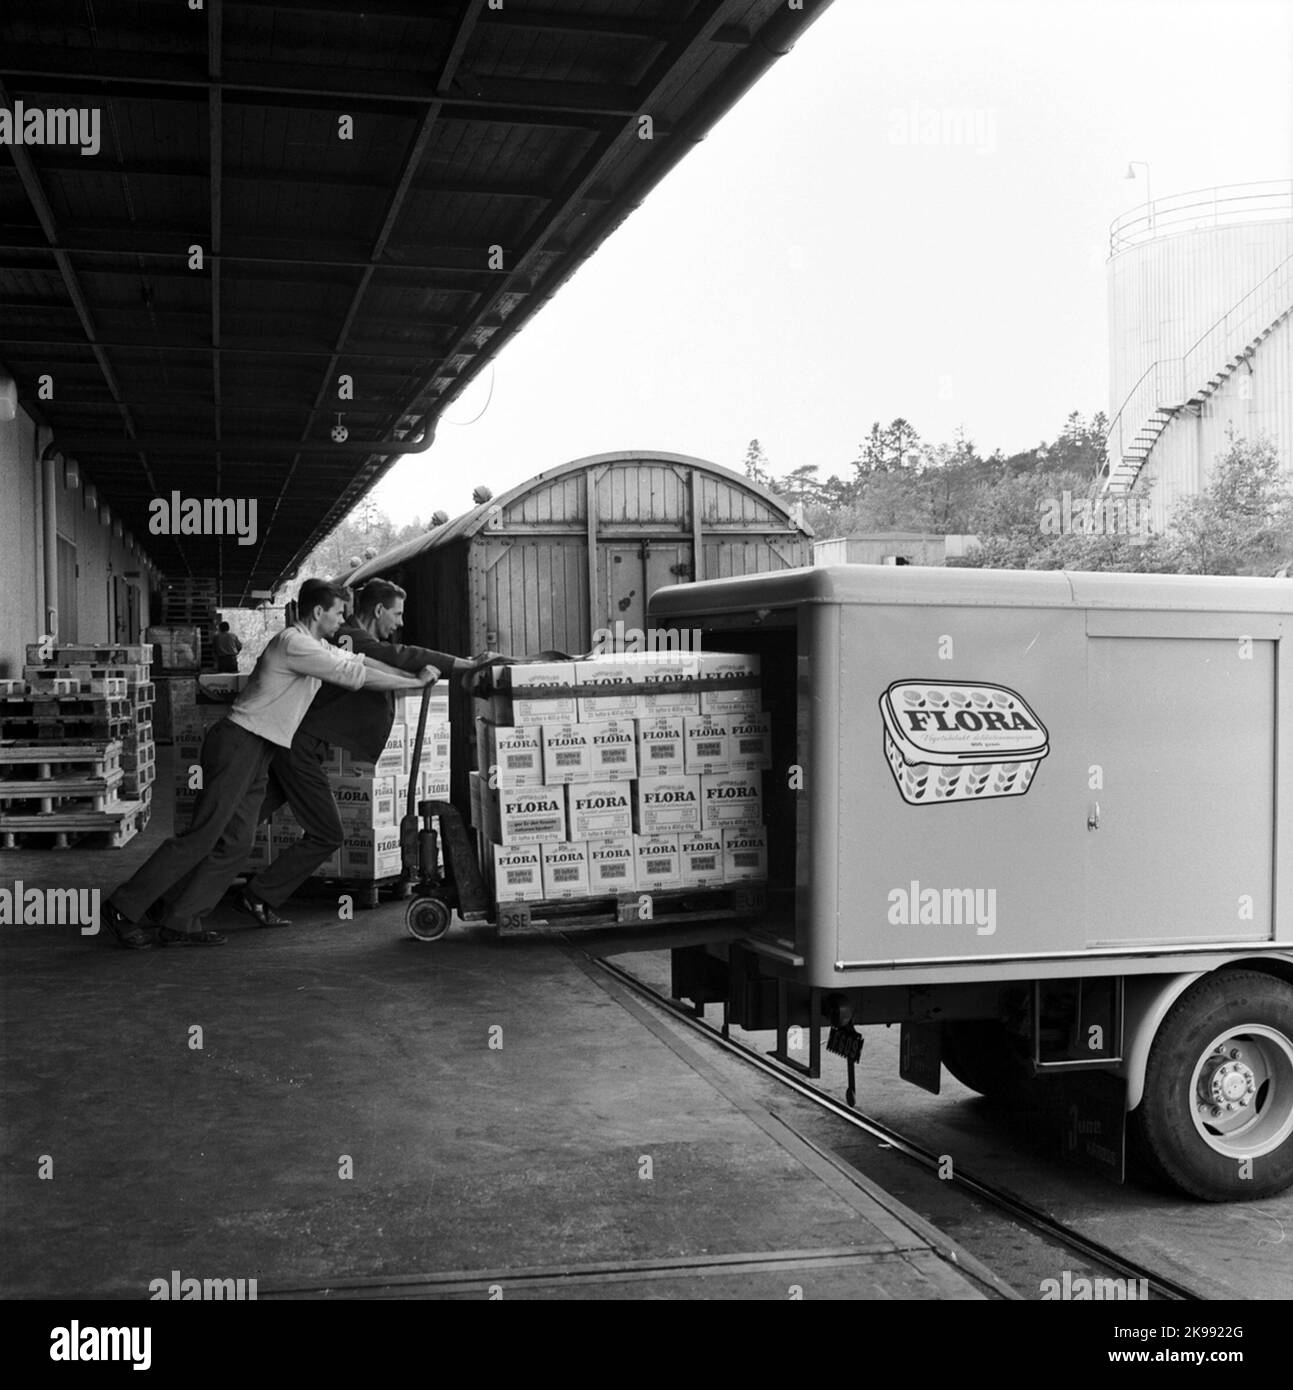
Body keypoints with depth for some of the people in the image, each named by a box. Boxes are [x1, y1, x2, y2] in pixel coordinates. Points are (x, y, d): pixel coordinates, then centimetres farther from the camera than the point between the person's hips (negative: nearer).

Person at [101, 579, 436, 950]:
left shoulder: (313, 646, 16)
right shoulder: (295, 643, -15)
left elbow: (358, 660, 22)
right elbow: (353, 675, -16)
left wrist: (413, 675, 16)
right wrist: (416, 682, -8)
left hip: (254, 753, 10)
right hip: (238, 744, -10)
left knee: (236, 843, 5)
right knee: (202, 836, -11)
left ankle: (181, 924, 7)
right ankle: (123, 908, -4)